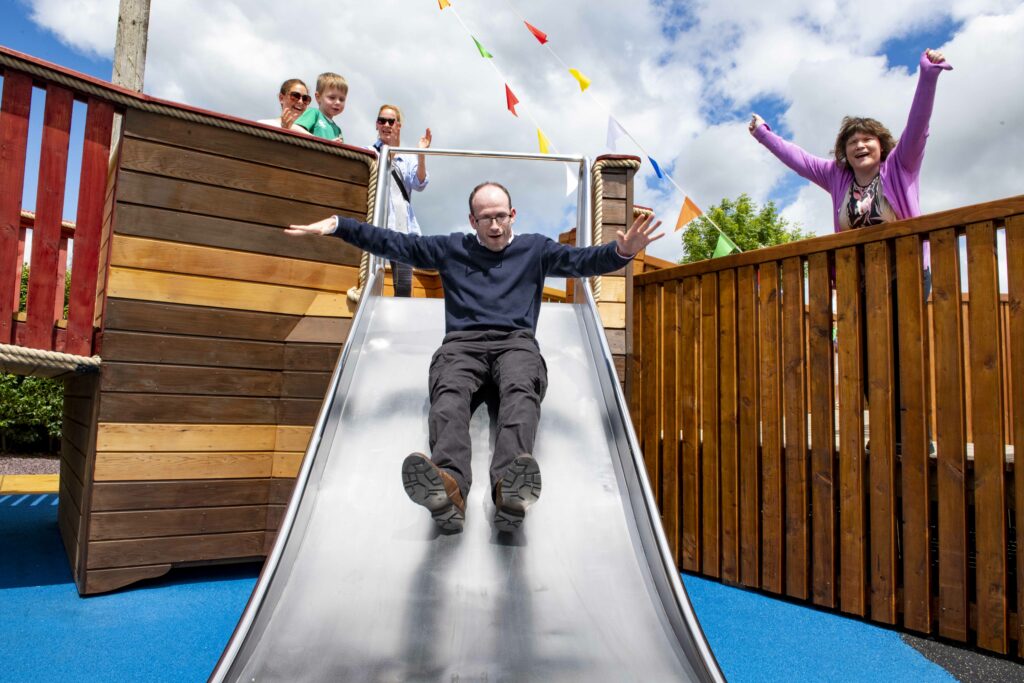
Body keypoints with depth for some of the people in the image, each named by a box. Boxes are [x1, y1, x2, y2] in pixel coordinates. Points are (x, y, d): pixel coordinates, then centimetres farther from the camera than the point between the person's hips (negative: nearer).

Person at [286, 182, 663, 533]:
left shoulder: (534, 248, 22)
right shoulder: (451, 248, 24)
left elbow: (584, 260, 8)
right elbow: (393, 243, 18)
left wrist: (621, 252, -14)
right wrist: (337, 225, 8)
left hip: (516, 342, 0)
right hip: (462, 343, 1)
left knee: (520, 391, -36)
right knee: (449, 392, -34)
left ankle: (509, 489, -61)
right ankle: (448, 486, -61)